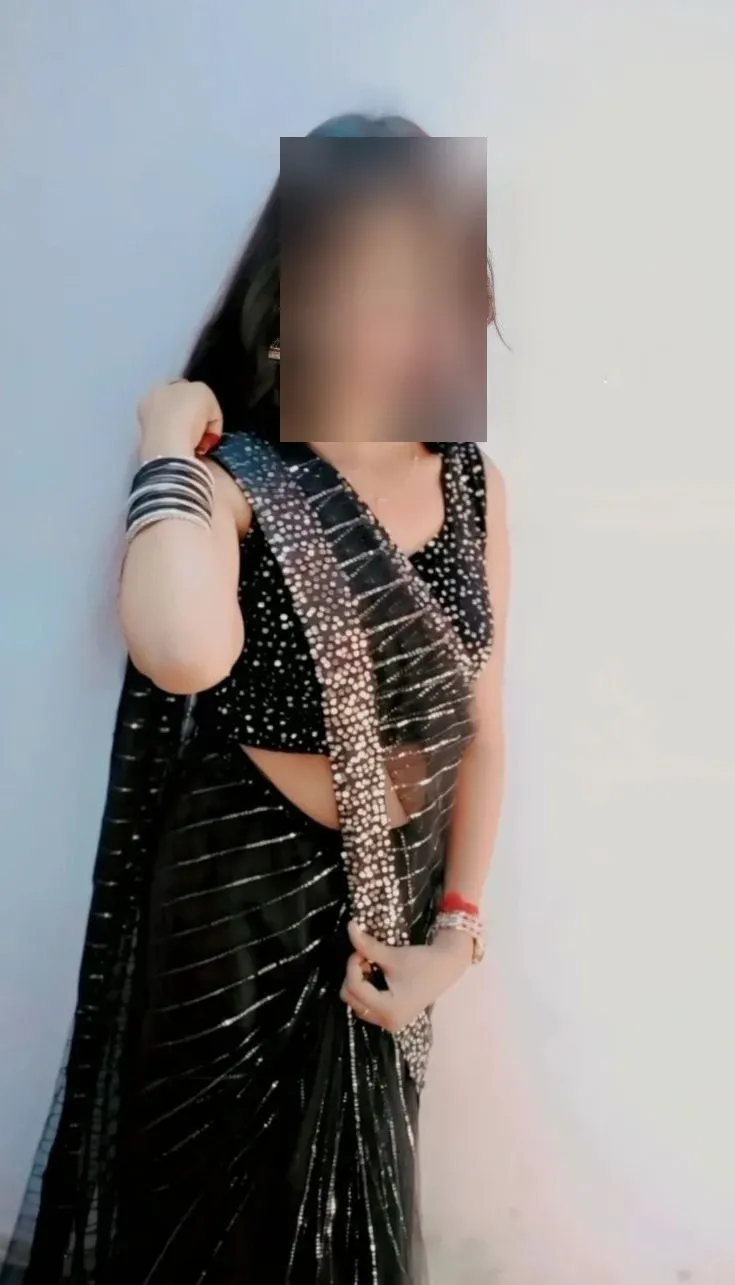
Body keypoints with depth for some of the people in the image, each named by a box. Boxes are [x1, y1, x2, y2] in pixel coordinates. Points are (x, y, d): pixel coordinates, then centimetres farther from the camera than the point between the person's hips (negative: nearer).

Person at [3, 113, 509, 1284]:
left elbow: (482, 728, 1)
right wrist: (169, 446, -25)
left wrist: (458, 929, -3)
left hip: (400, 890, 4)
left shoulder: (475, 486, -3)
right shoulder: (229, 479, -17)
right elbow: (184, 654, -41)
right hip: (242, 890, -3)